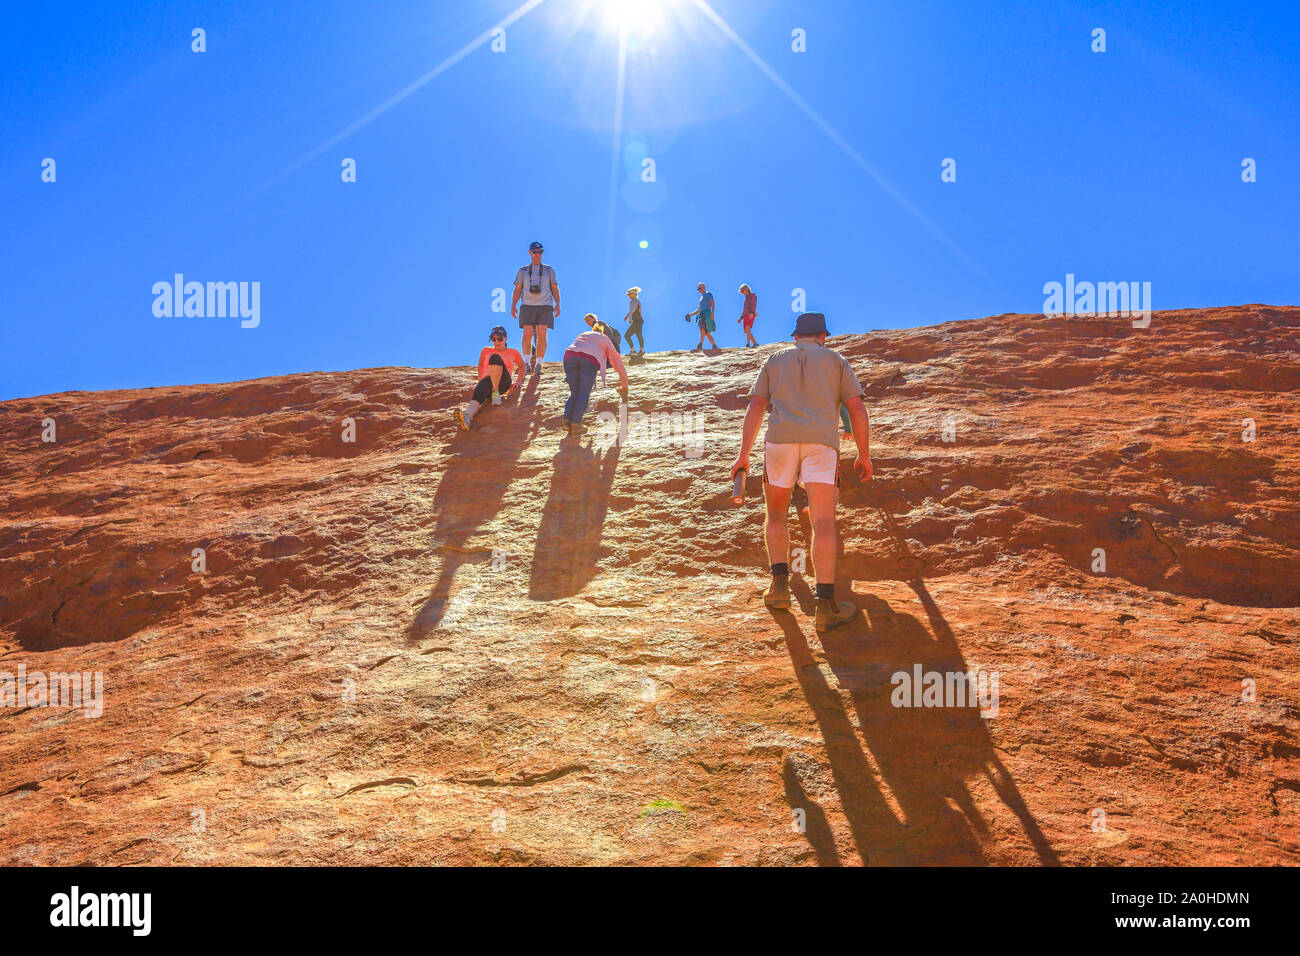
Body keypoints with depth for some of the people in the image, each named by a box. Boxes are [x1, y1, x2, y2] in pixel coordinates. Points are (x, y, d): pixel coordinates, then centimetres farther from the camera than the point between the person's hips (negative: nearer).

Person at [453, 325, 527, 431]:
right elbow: (480, 366, 37)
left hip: (503, 383, -1)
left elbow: (522, 367, 37)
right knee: (477, 397, -39)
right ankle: (467, 416, -72)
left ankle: (496, 393, -36)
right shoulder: (486, 350, 26)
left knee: (495, 357, -31)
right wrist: (480, 381, 24)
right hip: (486, 381, 1)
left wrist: (518, 382, 22)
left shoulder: (513, 353, 23)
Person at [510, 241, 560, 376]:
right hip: (528, 306, 0)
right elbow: (517, 290, 14)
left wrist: (558, 304, 2)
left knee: (542, 334, -11)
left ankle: (538, 364, -6)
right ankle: (527, 362, -2)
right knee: (527, 333, -13)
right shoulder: (523, 271, 15)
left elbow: (555, 289, 16)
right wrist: (513, 305, 1)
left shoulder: (549, 270, 15)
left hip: (545, 306, 0)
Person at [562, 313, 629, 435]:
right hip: (590, 360, -3)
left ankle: (567, 419, -9)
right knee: (584, 394, 5)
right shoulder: (605, 339, 34)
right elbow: (618, 363, 38)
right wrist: (625, 387, 49)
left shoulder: (582, 334, 42)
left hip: (570, 356, 3)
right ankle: (575, 423, -14)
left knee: (574, 393, 13)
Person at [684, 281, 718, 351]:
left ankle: (700, 347, -41)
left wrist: (712, 313, -22)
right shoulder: (701, 298, 33)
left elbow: (713, 303, -7)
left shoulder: (708, 294, 8)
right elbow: (697, 311, 32)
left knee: (702, 330, -25)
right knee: (707, 333, 4)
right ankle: (715, 346, 7)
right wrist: (690, 314, 15)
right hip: (701, 315, 9)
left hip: (706, 313, -9)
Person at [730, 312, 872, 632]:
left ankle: (780, 583, 5)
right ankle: (826, 605, -12)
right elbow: (857, 409, 10)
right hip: (822, 441, -1)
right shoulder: (836, 360, 19)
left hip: (780, 438, 1)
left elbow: (756, 407, 12)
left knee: (776, 514, 19)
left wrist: (743, 455, 11)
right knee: (823, 524, -6)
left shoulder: (775, 360, 22)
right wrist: (864, 455, 14)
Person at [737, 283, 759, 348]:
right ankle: (755, 343, 11)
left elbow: (754, 305, -15)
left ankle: (748, 344, -37)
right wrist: (741, 318, 18)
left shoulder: (753, 295, 1)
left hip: (751, 315, -9)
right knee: (746, 331, 2)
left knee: (747, 328, -25)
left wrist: (751, 313, -31)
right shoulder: (746, 298, 26)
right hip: (746, 316, 9)